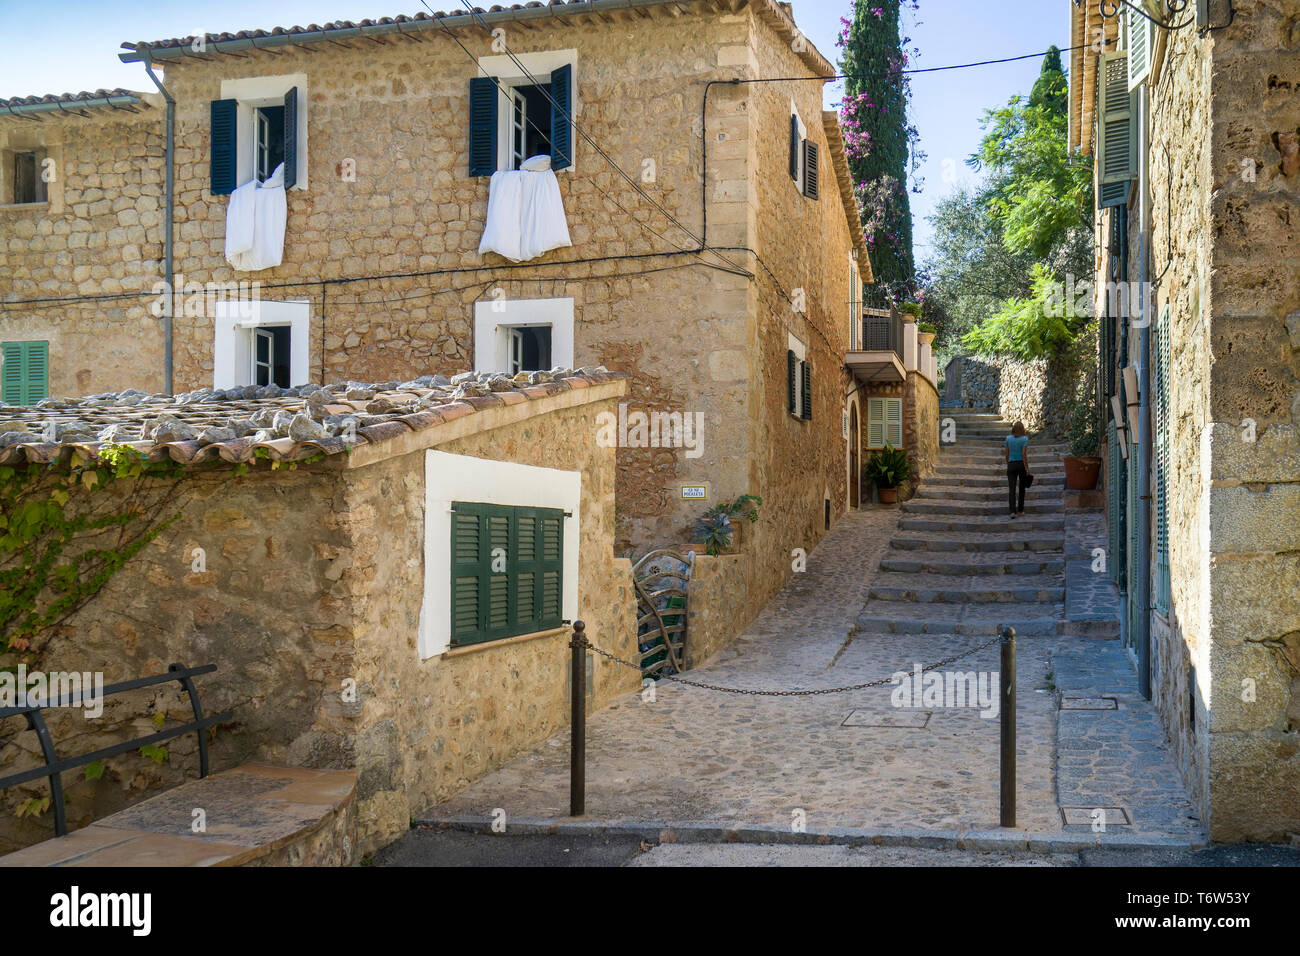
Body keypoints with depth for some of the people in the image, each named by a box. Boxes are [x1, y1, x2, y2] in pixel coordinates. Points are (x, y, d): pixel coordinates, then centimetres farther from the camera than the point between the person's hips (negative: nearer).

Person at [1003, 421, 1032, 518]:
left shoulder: (1008, 438, 2)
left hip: (1011, 465, 1)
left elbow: (1006, 454, 6)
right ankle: (1020, 510, 21)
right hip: (1022, 464, -1)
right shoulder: (1024, 439, -6)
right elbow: (1024, 454, -13)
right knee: (1021, 488, 15)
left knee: (1011, 489, -4)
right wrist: (1027, 468, -10)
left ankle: (1013, 511, -19)